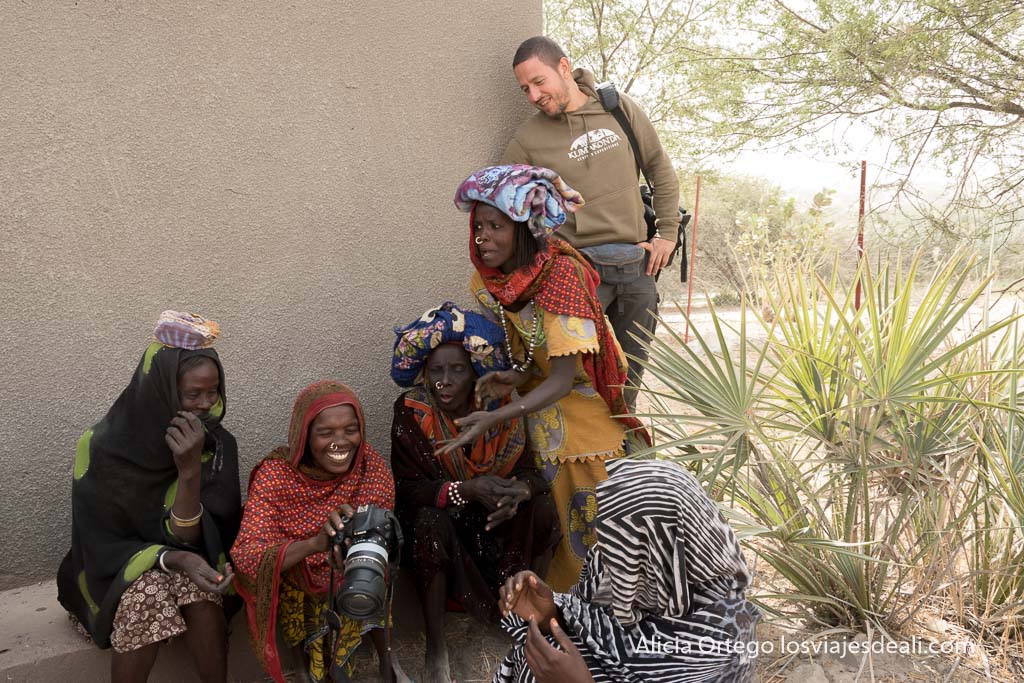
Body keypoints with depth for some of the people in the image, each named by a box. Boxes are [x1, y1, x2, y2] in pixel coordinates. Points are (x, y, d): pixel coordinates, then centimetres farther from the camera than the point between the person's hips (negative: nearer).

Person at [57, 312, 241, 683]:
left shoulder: (217, 445, -16)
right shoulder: (103, 447, -20)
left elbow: (189, 539, -20)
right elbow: (102, 546, -15)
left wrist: (190, 471, -37)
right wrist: (175, 559, -34)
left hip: (188, 558, 1)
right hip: (114, 573, -1)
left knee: (198, 590, -31)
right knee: (148, 594, -33)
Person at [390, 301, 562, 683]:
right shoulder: (410, 411, -20)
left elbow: (528, 468, -10)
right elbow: (407, 488, -21)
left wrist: (521, 488, -36)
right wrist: (467, 489, -38)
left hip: (495, 514, 3)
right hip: (438, 512, -2)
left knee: (542, 508, -22)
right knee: (430, 521, -34)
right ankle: (435, 645, -18)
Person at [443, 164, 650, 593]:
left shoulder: (561, 275, -26)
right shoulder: (487, 279, -6)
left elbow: (562, 379, -29)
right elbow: (513, 346, 4)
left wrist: (494, 419, -38)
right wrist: (515, 377, -20)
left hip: (581, 404, -5)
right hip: (535, 402, 5)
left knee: (587, 509, 0)